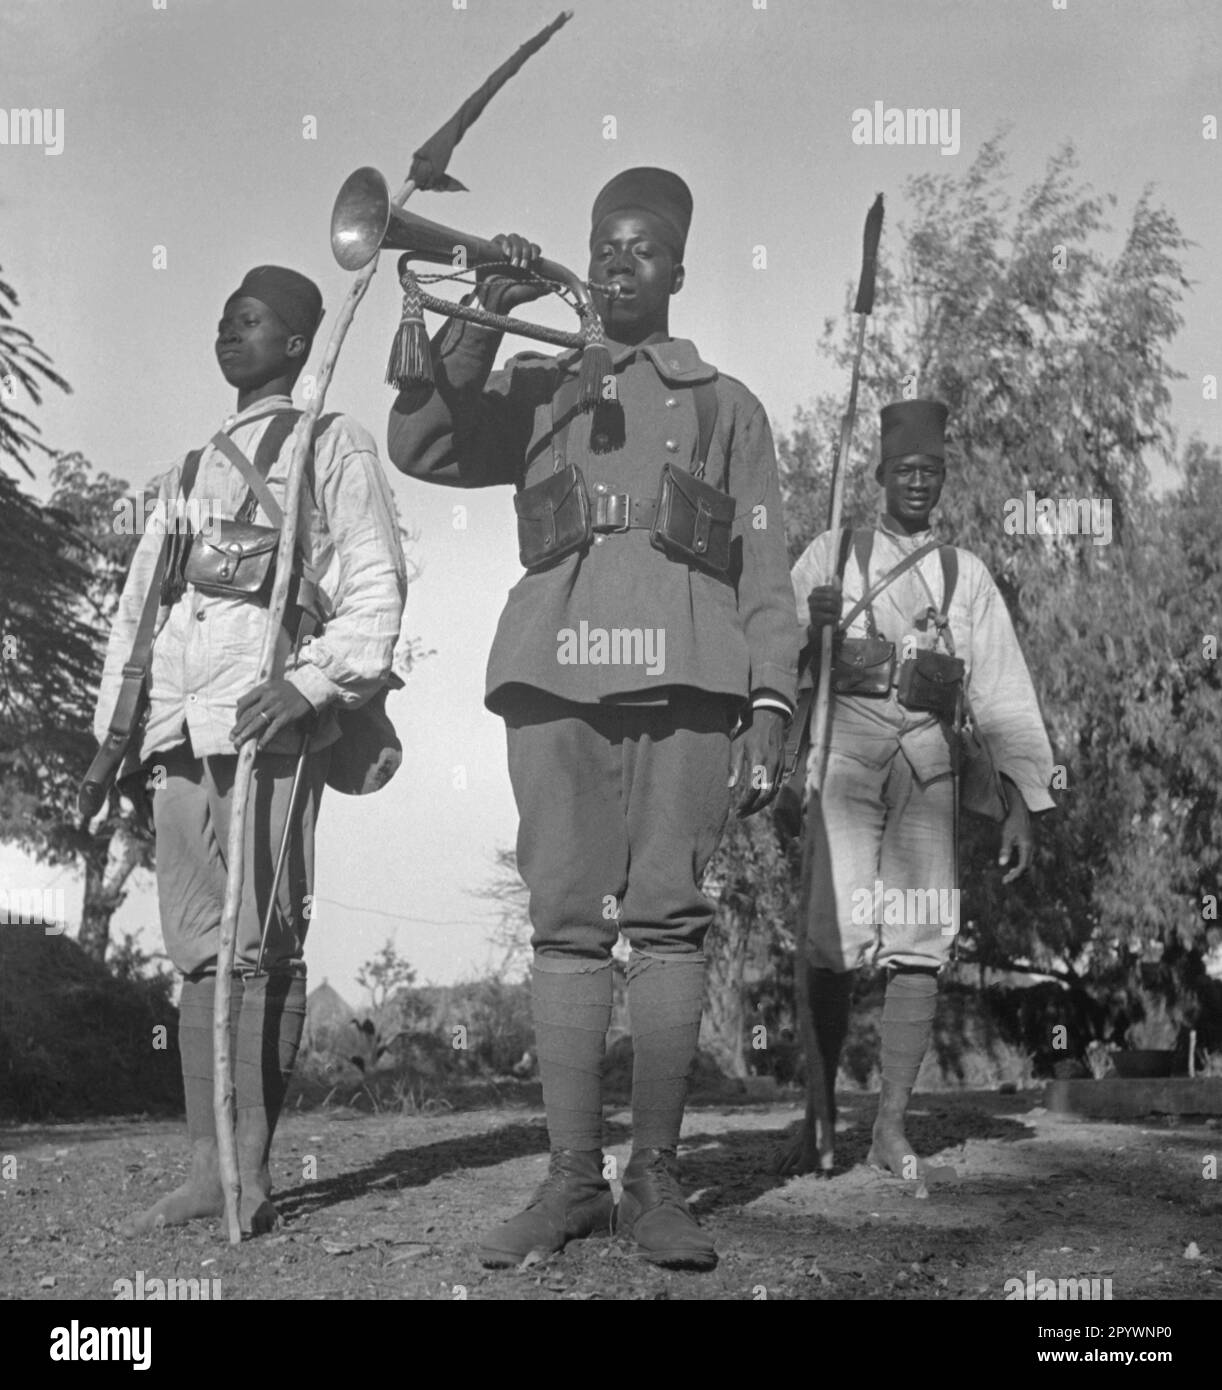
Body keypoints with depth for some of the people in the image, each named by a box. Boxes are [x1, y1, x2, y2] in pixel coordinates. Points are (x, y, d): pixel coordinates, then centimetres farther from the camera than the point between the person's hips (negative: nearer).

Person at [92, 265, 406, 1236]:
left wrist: (312, 681, -16)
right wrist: (109, 737, 15)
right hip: (179, 735, 6)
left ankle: (254, 1171, -8)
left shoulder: (332, 446, 10)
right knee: (196, 949, 2)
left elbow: (376, 584, -1)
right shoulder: (186, 475, 28)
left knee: (263, 945, -10)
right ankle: (206, 1172, 4)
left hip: (271, 725, -6)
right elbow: (135, 606, 25)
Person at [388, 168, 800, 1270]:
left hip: (686, 681, -1)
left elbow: (765, 570, 12)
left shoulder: (725, 405, 19)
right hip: (554, 679, 1)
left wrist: (771, 706, 0)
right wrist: (484, 317, -4)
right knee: (565, 923, -1)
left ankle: (656, 1178, 1)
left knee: (669, 920, -5)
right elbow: (420, 446, 4)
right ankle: (573, 1179, 4)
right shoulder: (535, 388, 21)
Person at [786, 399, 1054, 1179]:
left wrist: (1021, 806, 2)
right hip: (844, 753, -2)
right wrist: (810, 623, -11)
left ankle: (893, 1128, -3)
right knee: (831, 938, -12)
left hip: (929, 763, 2)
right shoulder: (831, 554, 15)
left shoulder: (968, 575, 19)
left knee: (924, 940, -7)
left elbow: (1003, 695, 12)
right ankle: (819, 1121, 0)